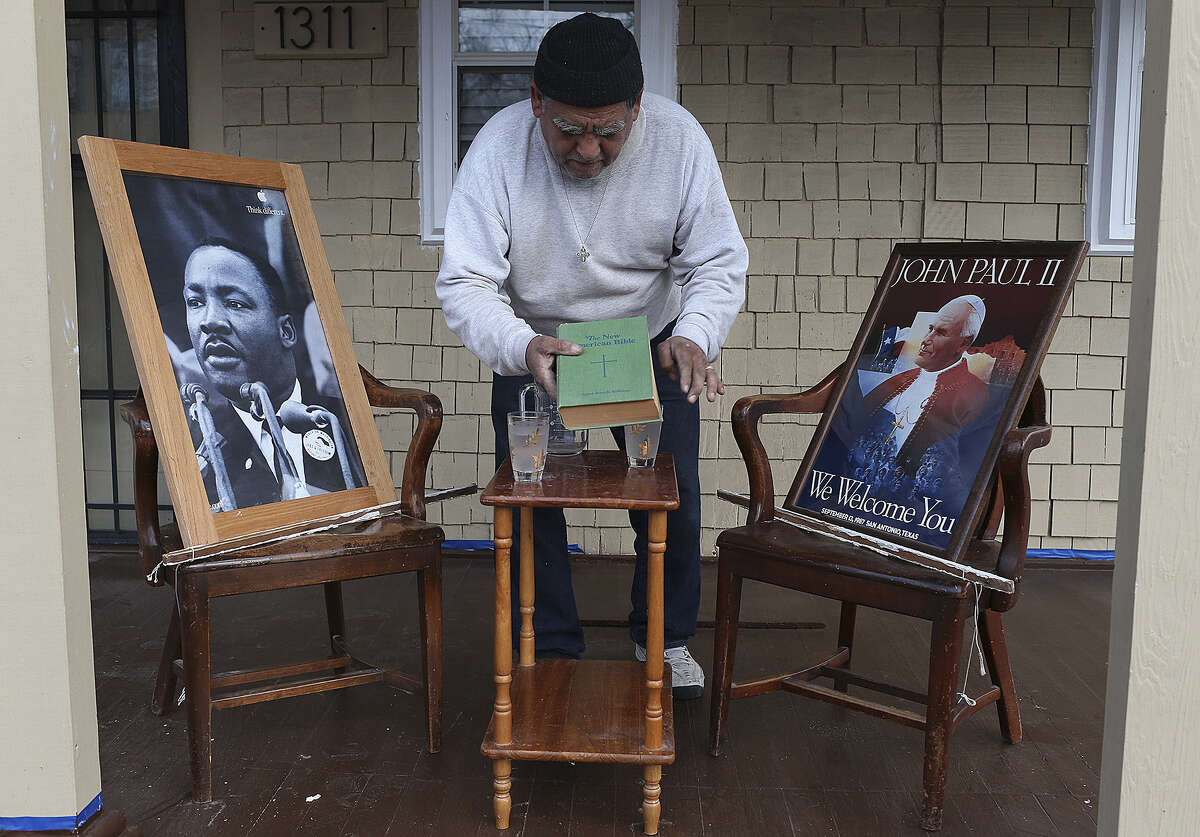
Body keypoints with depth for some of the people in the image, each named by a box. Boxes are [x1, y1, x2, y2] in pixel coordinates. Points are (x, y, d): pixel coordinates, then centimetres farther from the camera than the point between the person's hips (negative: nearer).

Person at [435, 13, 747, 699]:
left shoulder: (678, 138, -22)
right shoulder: (499, 148, -25)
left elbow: (718, 263, -18)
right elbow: (464, 283, -27)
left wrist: (693, 337, -40)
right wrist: (521, 347, -47)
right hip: (534, 341, 0)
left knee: (673, 494, 1)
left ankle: (665, 639, 26)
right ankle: (551, 650, 17)